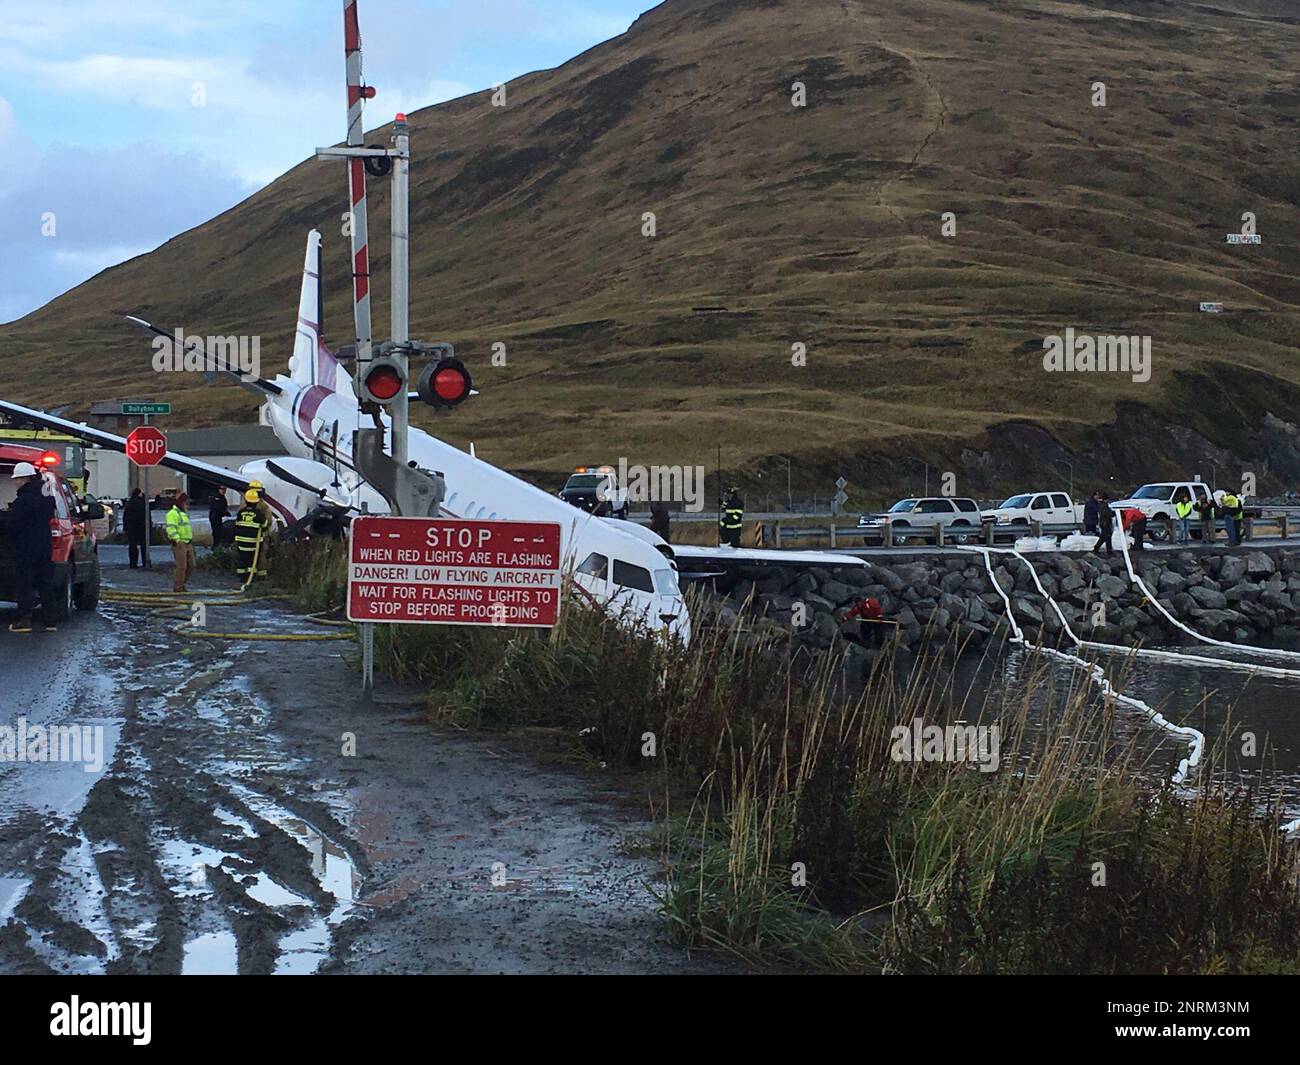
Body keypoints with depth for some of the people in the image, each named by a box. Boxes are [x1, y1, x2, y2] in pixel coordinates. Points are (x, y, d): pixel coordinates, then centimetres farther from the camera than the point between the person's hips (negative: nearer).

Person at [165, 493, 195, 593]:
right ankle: (178, 587, -4)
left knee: (191, 565, 9)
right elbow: (171, 528, -20)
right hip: (179, 543, -10)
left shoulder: (184, 514, 22)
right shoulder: (173, 513, -10)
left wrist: (191, 540, 25)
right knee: (181, 566, -10)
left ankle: (182, 584, 20)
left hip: (188, 543, 10)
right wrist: (177, 540, -24)